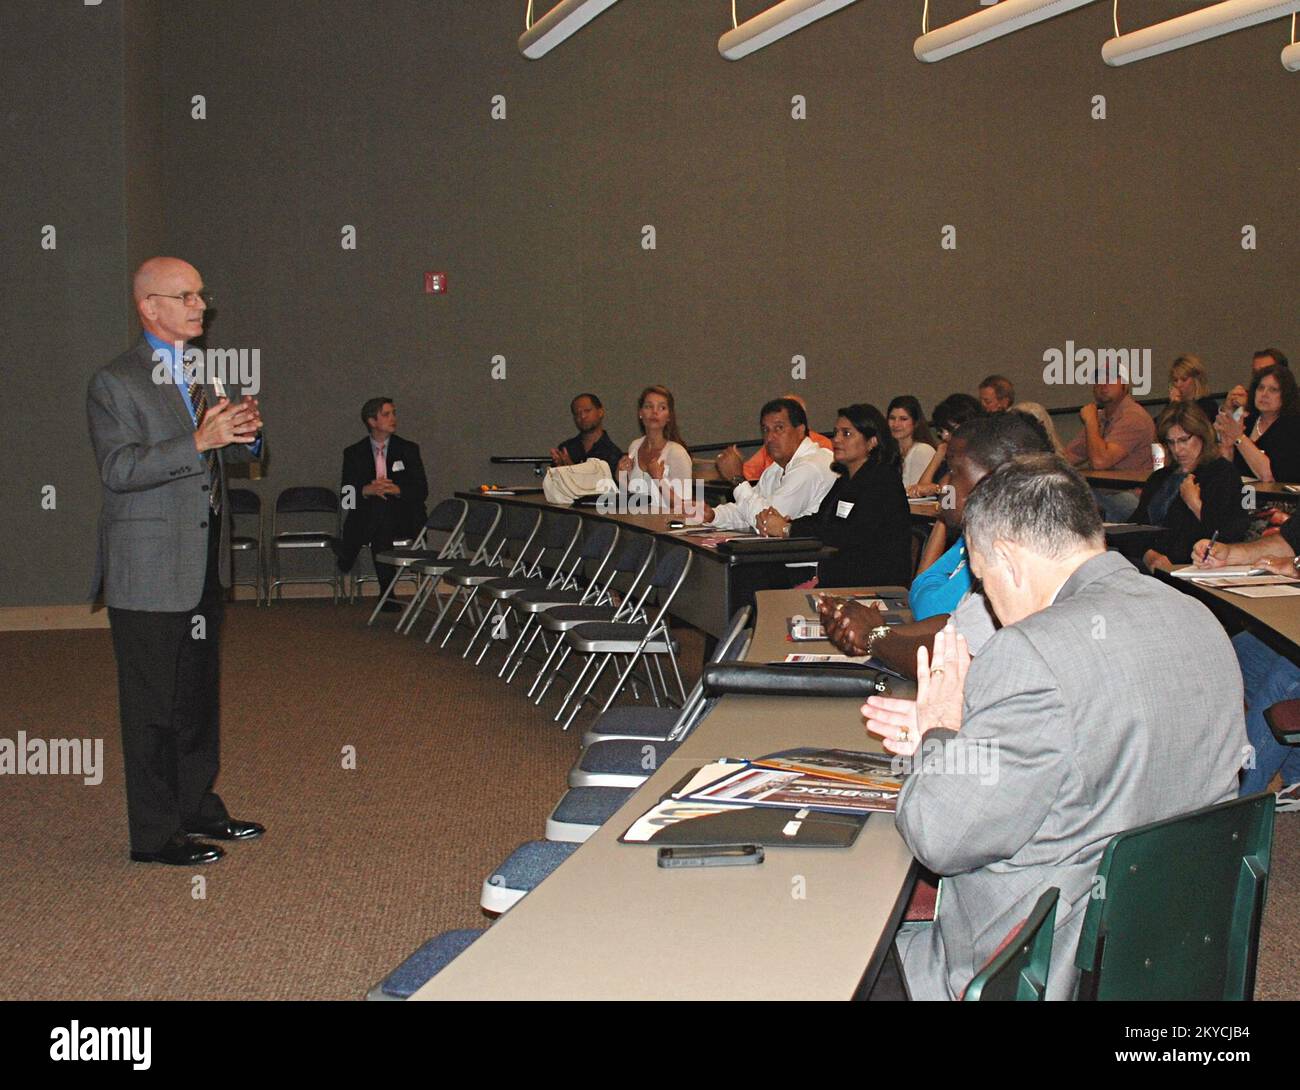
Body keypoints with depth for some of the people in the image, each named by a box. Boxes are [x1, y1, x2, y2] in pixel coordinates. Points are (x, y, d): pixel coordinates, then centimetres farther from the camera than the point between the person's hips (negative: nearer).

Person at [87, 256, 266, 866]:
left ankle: (197, 807, 31)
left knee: (200, 694, 17)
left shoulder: (201, 379, 13)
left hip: (203, 565, 8)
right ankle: (154, 834, 9)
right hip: (148, 570, -8)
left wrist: (245, 434, -5)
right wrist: (199, 441, -31)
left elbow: (232, 454, 19)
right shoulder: (115, 382, -11)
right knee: (151, 704, 0)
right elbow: (117, 469, -21)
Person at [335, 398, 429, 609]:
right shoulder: (354, 453, 11)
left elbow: (422, 491, 2)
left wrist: (396, 489, -18)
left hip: (403, 520, -1)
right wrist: (367, 490, -20)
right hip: (364, 519, 1)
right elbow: (347, 494, 2)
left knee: (382, 507, -35)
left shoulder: (409, 449, 10)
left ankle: (348, 552, -20)